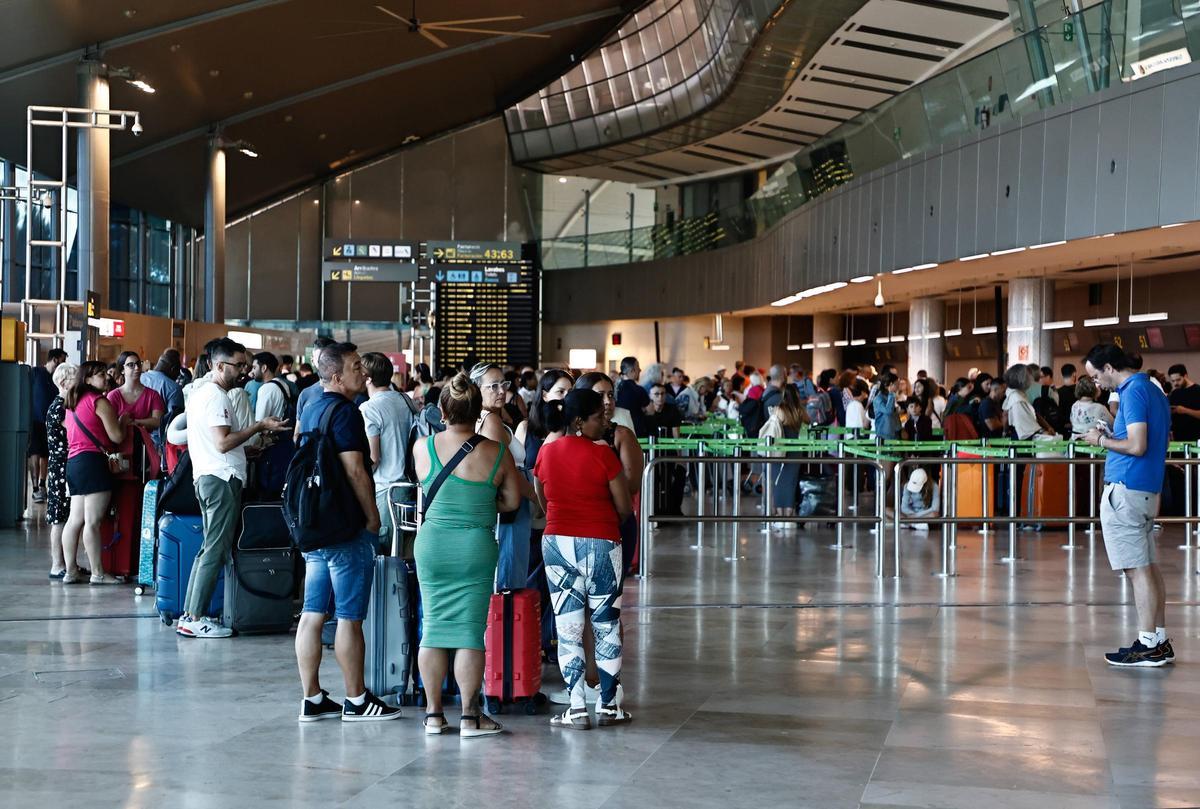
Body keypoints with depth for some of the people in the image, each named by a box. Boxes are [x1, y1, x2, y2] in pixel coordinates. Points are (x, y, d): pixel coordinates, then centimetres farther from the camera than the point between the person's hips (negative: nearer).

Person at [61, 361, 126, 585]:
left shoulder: (72, 402, 18)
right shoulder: (100, 401, -7)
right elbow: (117, 437, -9)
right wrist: (123, 421, 9)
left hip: (73, 461, 9)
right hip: (93, 461, -9)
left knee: (75, 520, 9)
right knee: (93, 521, -8)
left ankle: (70, 570, 10)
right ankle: (98, 573, -6)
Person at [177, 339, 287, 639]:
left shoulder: (199, 393, 17)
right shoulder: (217, 396, -15)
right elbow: (223, 442, -22)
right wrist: (259, 427, -16)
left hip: (205, 476, 10)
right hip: (222, 478, -10)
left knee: (209, 548, 14)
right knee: (216, 550, -8)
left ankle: (189, 614, 14)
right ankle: (196, 619, -9)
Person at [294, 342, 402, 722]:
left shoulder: (311, 409, 15)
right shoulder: (344, 411, -14)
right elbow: (355, 471, -19)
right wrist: (373, 517, -8)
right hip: (347, 528, -9)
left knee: (312, 615, 8)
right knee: (349, 617, -2)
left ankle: (312, 699, 12)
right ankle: (356, 700, 4)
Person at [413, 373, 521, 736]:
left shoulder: (423, 448, -3)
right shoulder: (497, 453, -6)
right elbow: (512, 501, 3)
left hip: (431, 543, 2)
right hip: (476, 546, -2)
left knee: (433, 626, 9)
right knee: (469, 630, 1)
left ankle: (433, 713, 14)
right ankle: (470, 716, 3)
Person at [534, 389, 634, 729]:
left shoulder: (545, 453, 1)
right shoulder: (602, 454, -12)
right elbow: (625, 509, -7)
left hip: (557, 543, 3)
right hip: (601, 544, -3)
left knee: (567, 630, 5)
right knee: (606, 627, 9)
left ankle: (577, 709, 3)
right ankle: (609, 705, 15)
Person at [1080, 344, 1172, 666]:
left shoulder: (1133, 392, -14)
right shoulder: (1153, 391, 16)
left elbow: (1137, 446, -23)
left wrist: (1102, 440, -8)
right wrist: (1109, 437, 17)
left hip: (1125, 489, -10)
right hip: (1148, 490, 10)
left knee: (1137, 569, -7)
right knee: (1149, 568, 12)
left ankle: (1148, 645, -6)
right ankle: (1160, 641, 14)